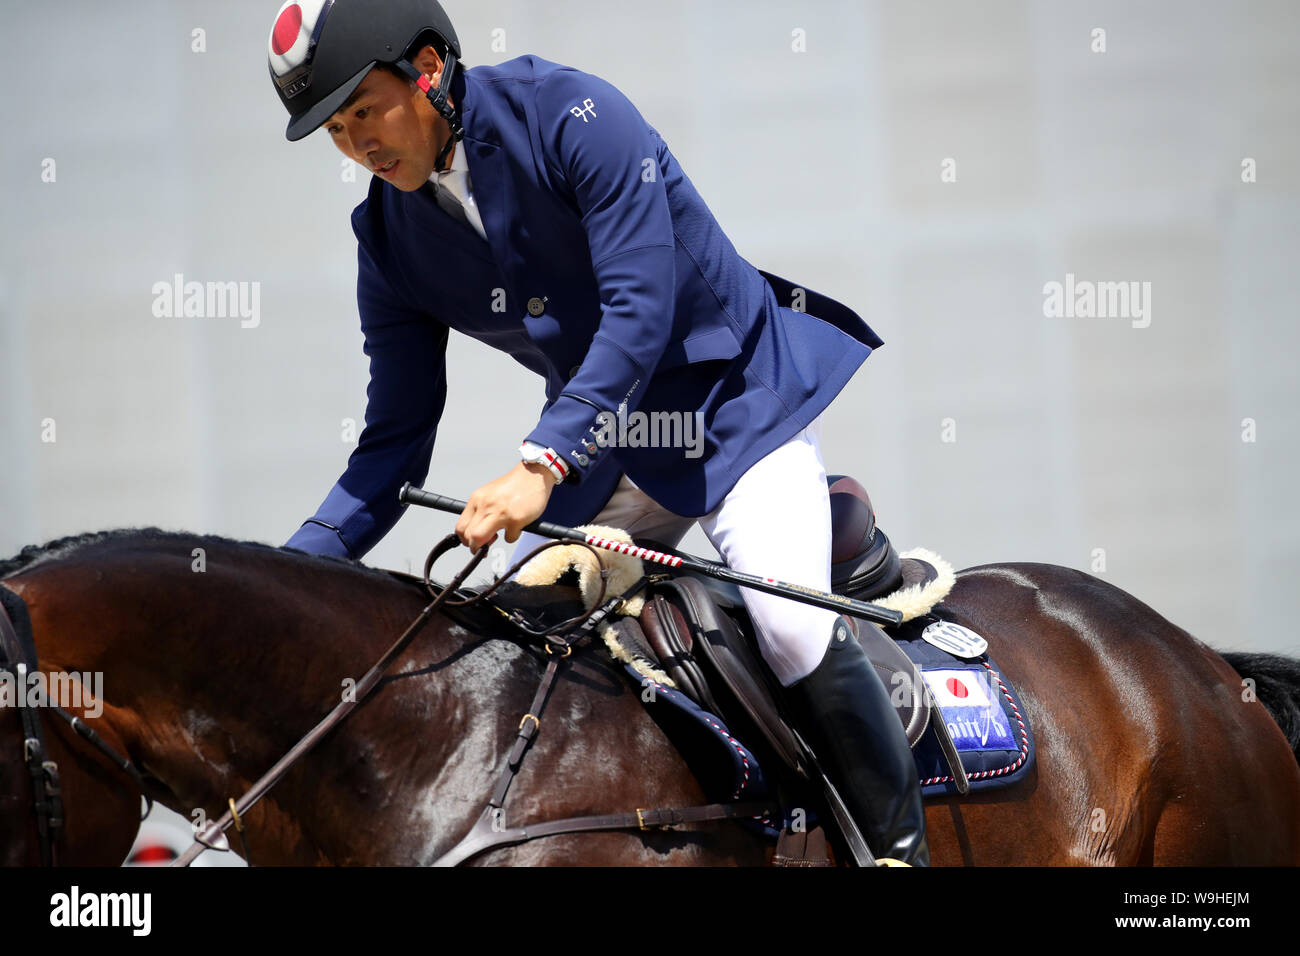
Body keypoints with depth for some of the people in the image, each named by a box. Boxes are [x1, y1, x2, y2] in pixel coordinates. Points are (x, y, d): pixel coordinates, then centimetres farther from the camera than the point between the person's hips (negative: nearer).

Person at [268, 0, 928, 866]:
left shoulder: (571, 115, -24)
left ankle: (902, 846, -11)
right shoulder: (390, 239, -5)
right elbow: (394, 444, -1)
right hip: (604, 448, 7)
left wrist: (541, 465, -42)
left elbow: (639, 313, -31)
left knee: (792, 625, -23)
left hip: (737, 403, -7)